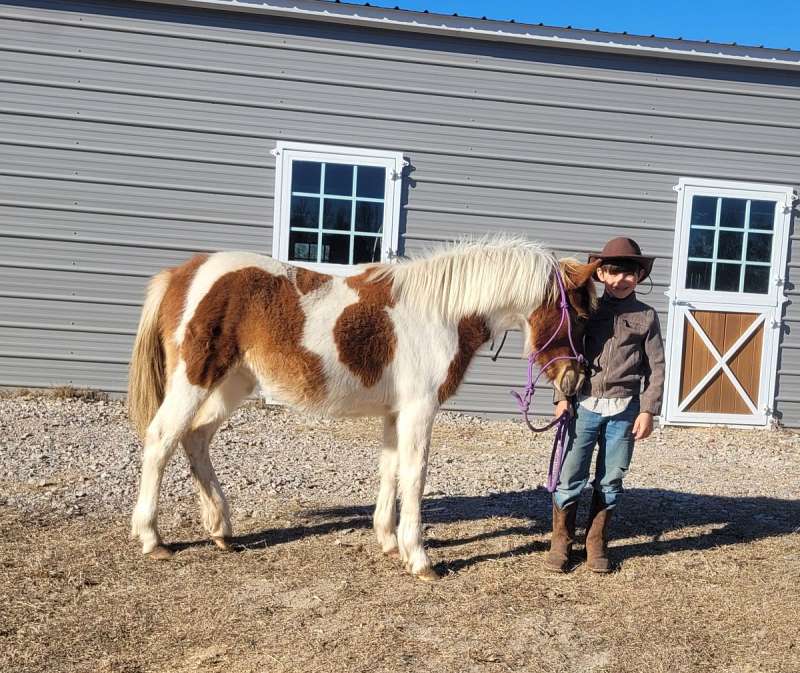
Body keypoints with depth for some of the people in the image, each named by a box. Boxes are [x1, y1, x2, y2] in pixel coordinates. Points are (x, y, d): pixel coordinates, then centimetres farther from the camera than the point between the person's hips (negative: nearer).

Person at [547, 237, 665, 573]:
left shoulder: (646, 316, 4)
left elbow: (655, 367, 4)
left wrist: (648, 410, -3)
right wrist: (562, 397, -3)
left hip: (624, 409, 1)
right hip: (584, 405, 0)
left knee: (610, 480, 9)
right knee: (569, 477, 2)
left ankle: (596, 542, 24)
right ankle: (561, 540, 18)